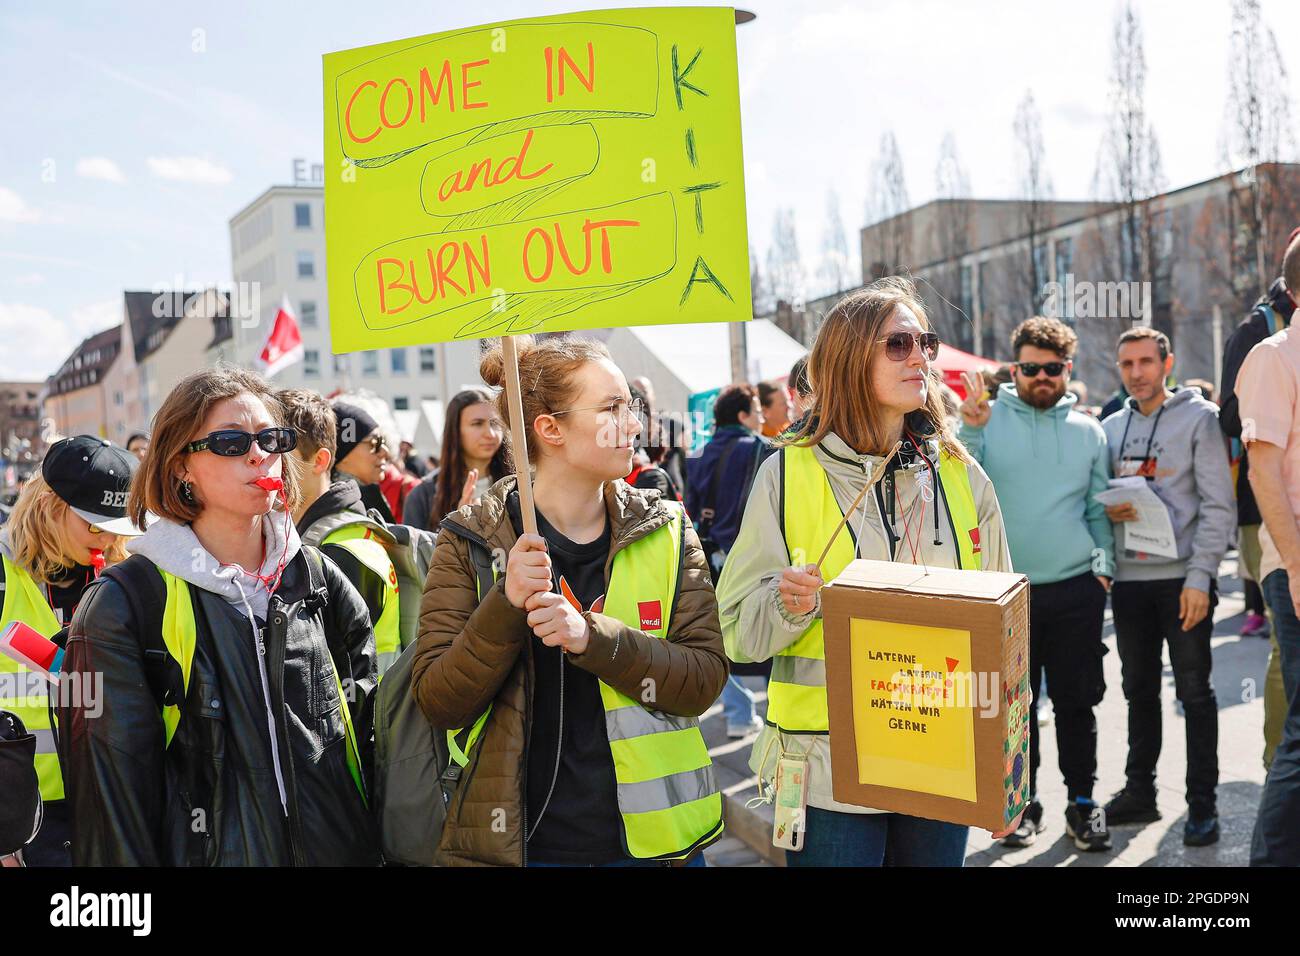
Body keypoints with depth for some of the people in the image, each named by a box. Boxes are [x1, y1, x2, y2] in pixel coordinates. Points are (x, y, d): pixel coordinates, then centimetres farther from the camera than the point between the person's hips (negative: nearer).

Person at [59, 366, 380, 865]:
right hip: (208, 849, -3)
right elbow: (117, 782, -9)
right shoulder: (124, 604, -8)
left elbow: (366, 721, 8)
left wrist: (374, 840, 2)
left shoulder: (316, 576, 2)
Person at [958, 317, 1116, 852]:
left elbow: (1098, 509, 13)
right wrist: (969, 430, -21)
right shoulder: (989, 420, 1)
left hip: (1075, 590, 1)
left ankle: (1082, 801, 18)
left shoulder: (1088, 431, 9)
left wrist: (1104, 564, 2)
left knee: (1076, 702, 6)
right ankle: (1023, 801, 21)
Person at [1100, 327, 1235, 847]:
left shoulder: (1199, 417, -4)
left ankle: (1202, 804, 9)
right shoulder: (1112, 427, 12)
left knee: (1194, 692, 2)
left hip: (1182, 578, -5)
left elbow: (1218, 505, -8)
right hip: (1129, 578, 5)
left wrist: (1200, 575, -15)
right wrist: (1106, 509, -7)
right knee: (1140, 690, 13)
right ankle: (1139, 791, 24)